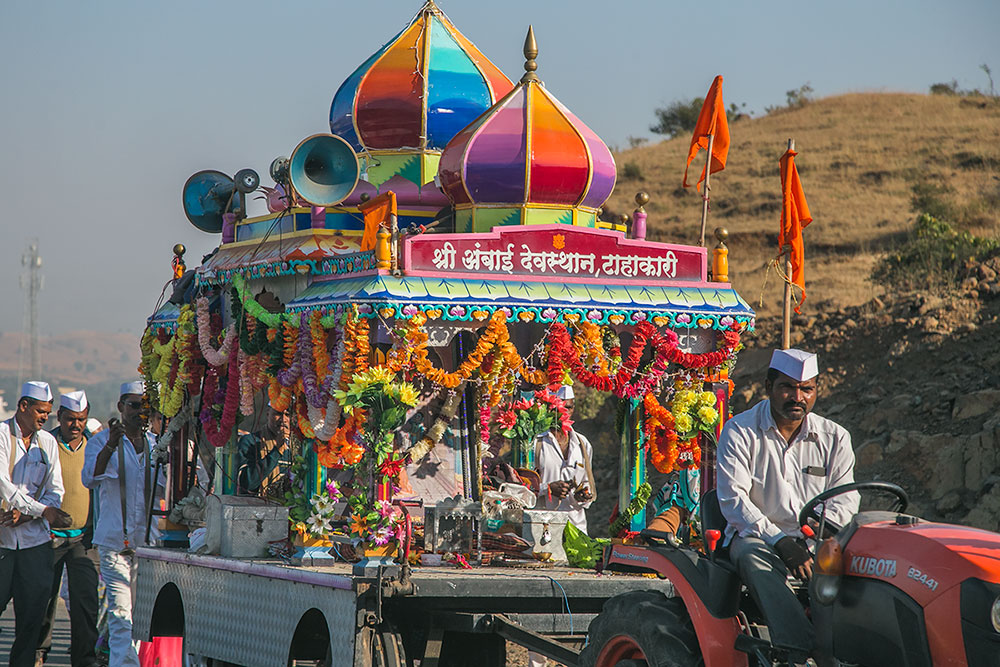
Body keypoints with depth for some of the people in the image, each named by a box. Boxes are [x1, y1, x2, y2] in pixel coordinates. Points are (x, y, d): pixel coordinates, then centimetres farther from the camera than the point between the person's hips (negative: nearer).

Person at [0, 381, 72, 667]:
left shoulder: (47, 442, 12)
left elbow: (55, 491, 10)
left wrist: (26, 514, -7)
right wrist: (43, 510, -18)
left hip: (34, 537, 4)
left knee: (34, 605, 1)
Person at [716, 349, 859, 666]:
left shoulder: (834, 438, 11)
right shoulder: (740, 432, 0)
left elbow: (845, 498, 4)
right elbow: (733, 500, -9)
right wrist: (779, 541, -21)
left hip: (814, 542, 3)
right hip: (757, 536, -3)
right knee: (753, 557, -38)